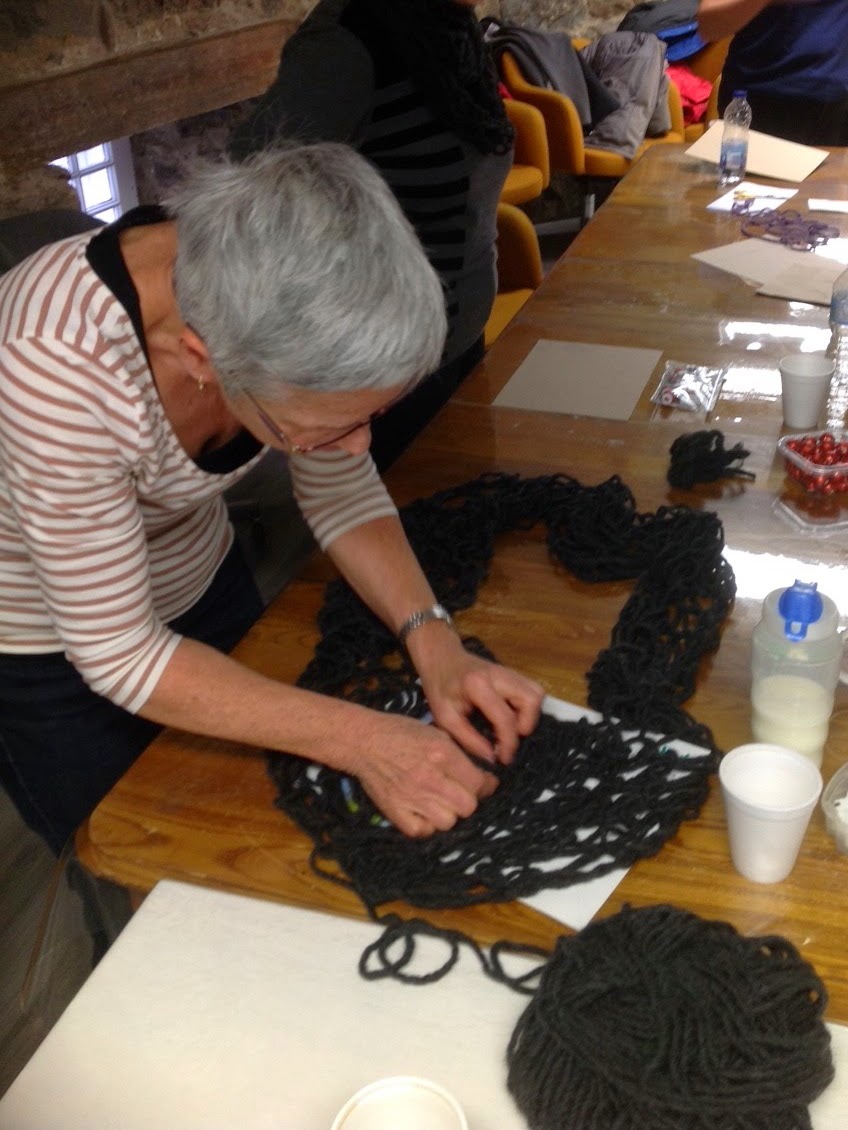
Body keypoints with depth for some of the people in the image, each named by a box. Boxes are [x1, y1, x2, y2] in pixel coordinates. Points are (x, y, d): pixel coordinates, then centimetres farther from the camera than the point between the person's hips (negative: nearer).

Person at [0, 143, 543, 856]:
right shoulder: (61, 363, -41)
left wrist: (433, 641, -23)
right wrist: (359, 740, -33)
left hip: (200, 580, 5)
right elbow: (117, 653, -31)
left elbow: (343, 487, -9)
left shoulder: (275, 294, -25)